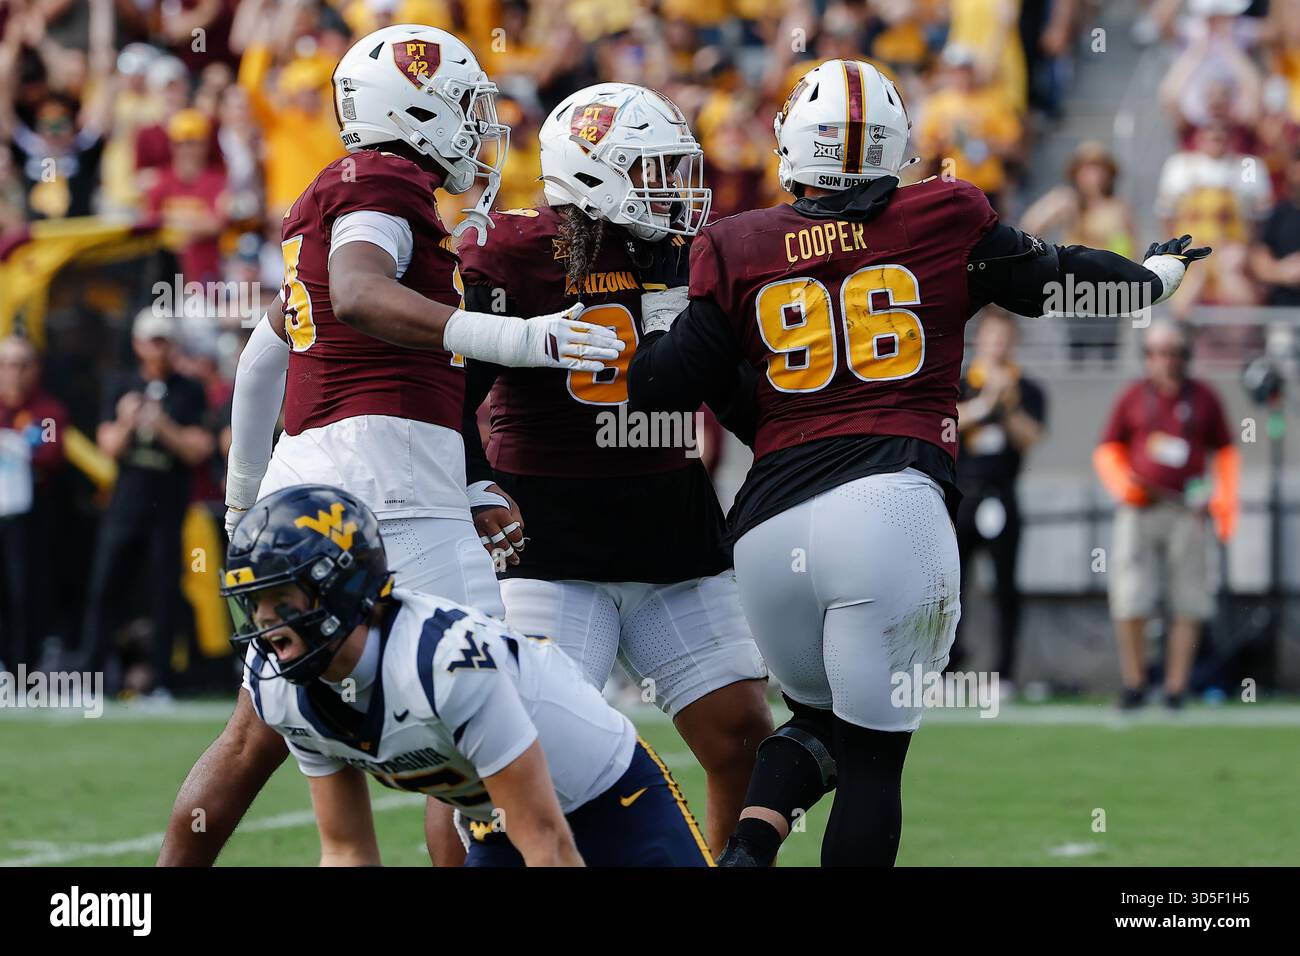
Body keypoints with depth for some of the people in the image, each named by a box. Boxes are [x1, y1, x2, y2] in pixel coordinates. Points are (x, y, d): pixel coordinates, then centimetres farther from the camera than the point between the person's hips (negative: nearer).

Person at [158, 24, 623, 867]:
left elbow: (265, 353, 34)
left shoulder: (327, 198, 23)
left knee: (261, 733, 14)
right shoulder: (385, 183, -6)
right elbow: (359, 294, -27)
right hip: (383, 473, -10)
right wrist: (512, 339, -37)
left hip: (305, 476, 10)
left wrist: (246, 492, 46)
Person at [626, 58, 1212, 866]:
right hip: (891, 504, -3)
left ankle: (748, 846, -4)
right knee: (872, 752, 4)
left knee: (820, 717, 22)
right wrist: (1158, 272, 40)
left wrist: (667, 301, 29)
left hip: (770, 526, 3)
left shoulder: (738, 252, 9)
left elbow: (660, 389, 9)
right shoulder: (946, 224, 6)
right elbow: (1065, 280, 21)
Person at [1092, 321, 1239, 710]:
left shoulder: (1204, 398, 10)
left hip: (1186, 513, 1)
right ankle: (1134, 683, 3)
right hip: (1138, 510, 0)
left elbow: (1225, 451, 16)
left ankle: (1176, 687, -1)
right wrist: (1123, 484, -6)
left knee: (1189, 604, -5)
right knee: (1130, 601, -8)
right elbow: (1108, 449, 13)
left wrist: (1225, 499, 2)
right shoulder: (1133, 397, 8)